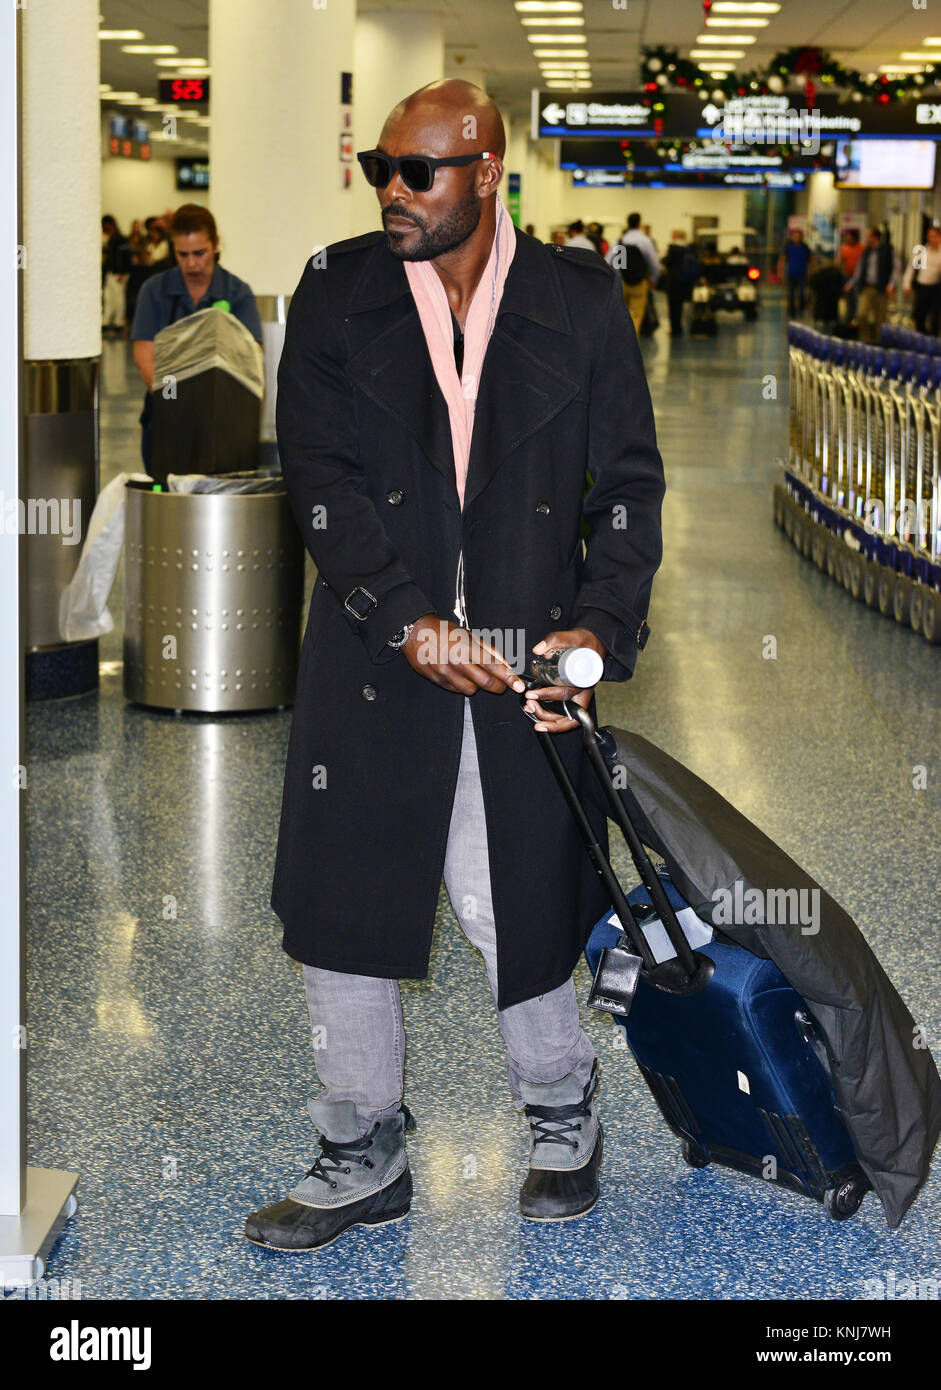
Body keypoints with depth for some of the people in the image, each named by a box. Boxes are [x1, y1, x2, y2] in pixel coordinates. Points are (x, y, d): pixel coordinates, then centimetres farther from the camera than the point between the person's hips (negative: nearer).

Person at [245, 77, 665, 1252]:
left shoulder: (581, 301, 2)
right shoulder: (336, 295, 3)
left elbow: (630, 484, 3)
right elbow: (319, 476, -4)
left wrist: (601, 628, -13)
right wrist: (412, 624, -16)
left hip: (528, 656, -1)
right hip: (374, 649, 2)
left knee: (514, 905, 2)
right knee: (340, 900, 6)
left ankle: (562, 1117, 31)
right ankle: (363, 1161, 24)